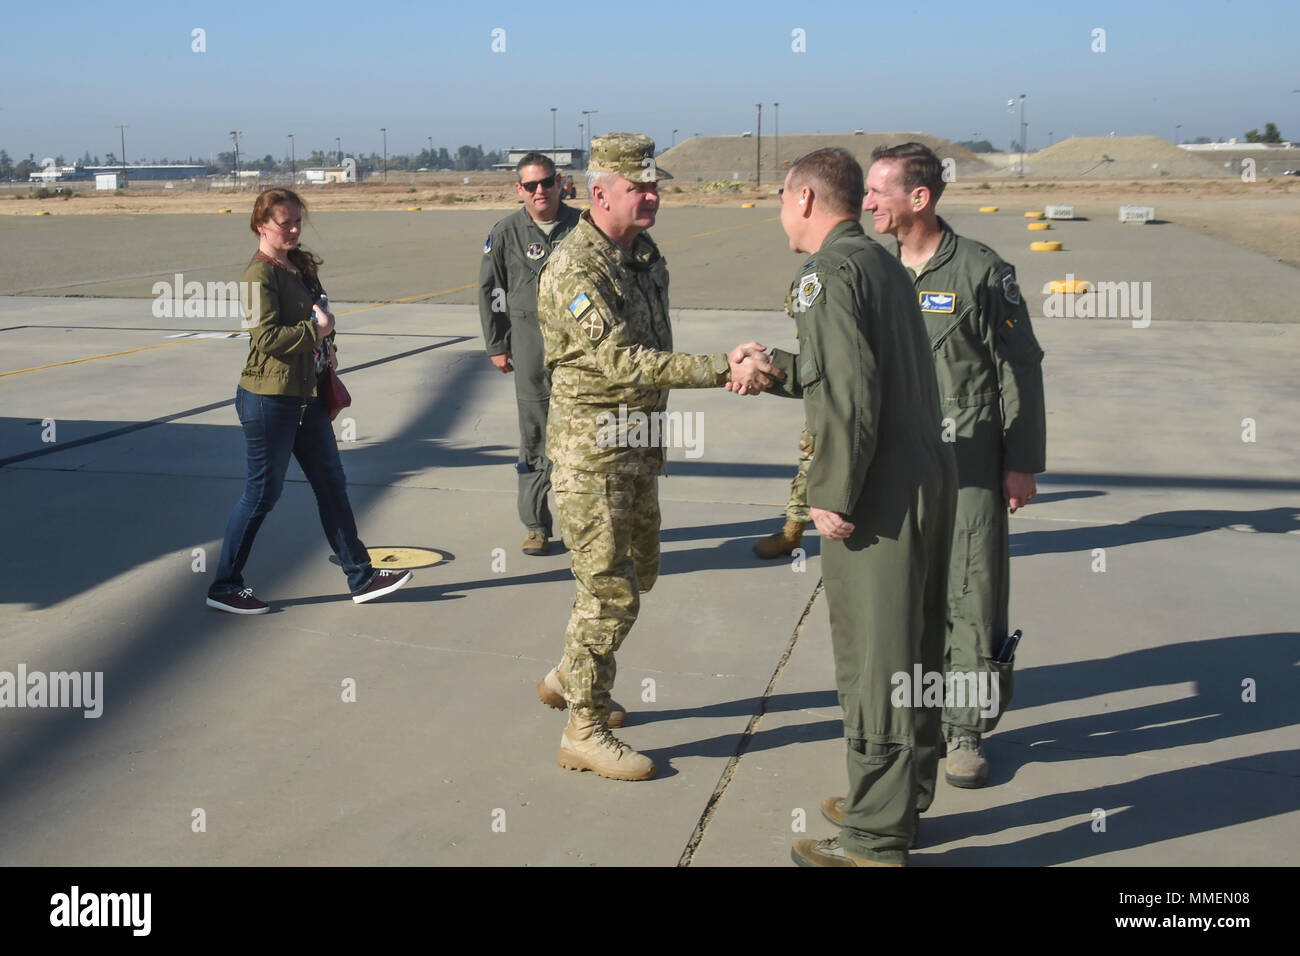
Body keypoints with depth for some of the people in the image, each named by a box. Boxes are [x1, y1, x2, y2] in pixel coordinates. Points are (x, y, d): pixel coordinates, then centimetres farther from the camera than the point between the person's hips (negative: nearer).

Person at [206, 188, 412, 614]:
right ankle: (224, 586, 14)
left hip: (306, 395, 9)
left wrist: (326, 349, 7)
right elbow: (267, 337, -23)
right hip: (269, 397, -9)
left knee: (332, 486, 11)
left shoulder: (299, 266, 13)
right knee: (263, 493, 0)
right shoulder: (260, 274, -14)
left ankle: (361, 577, 19)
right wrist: (316, 330, -13)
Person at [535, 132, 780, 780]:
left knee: (636, 573, 20)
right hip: (592, 455, -9)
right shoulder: (573, 271, -21)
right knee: (611, 592, -3)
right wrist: (723, 368, -36)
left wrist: (730, 364, -1)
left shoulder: (646, 255, 9)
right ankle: (585, 731, 11)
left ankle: (569, 678, 39)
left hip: (639, 450, 9)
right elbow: (623, 361, -30)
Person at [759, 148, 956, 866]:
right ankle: (902, 800, 34)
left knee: (873, 657, -1)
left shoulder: (827, 271, -12)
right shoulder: (882, 262, 16)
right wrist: (774, 368, 31)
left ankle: (875, 839, 10)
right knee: (912, 650, 18)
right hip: (929, 476, 10)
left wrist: (833, 497, -17)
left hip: (880, 493, -10)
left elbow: (849, 394, -22)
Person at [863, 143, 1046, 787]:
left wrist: (1023, 462, -4)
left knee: (971, 598, -1)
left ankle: (966, 730, 14)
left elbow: (1019, 370, -2)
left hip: (968, 464, -4)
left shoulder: (980, 270, -5)